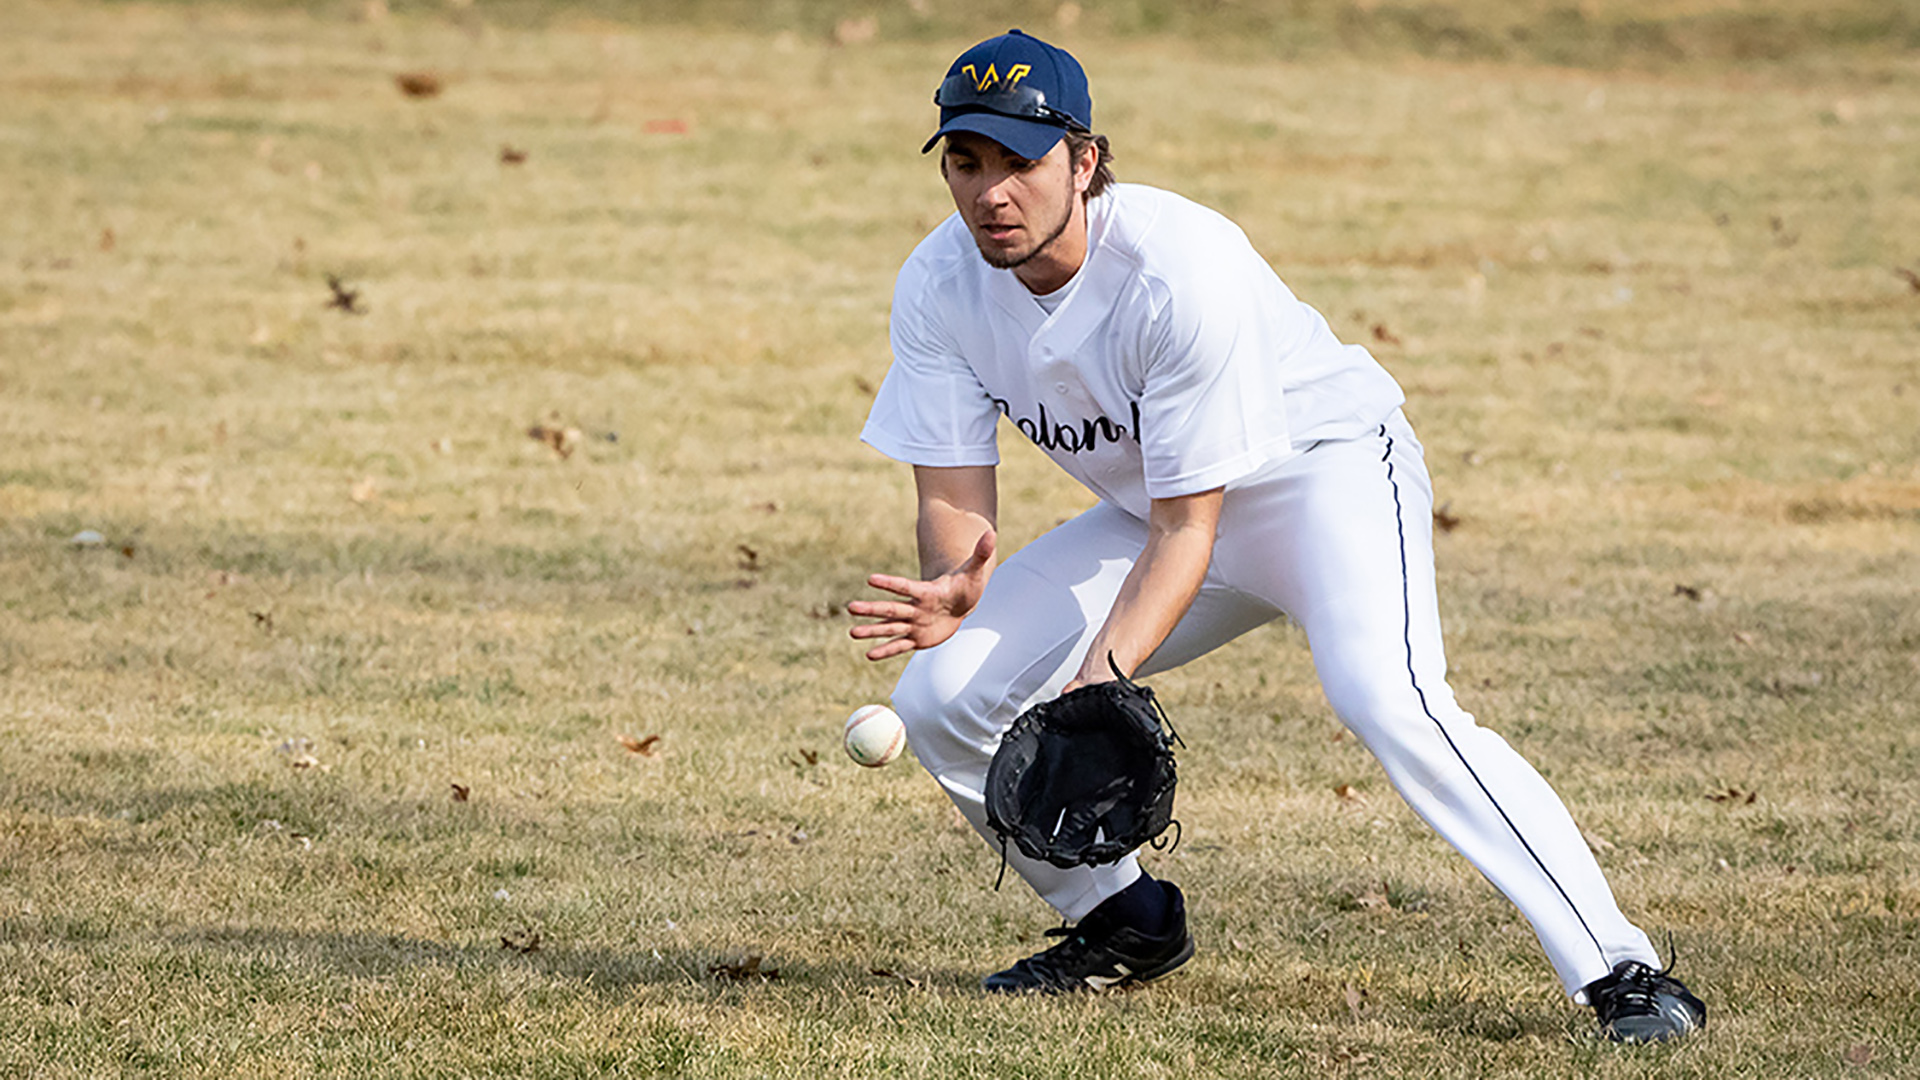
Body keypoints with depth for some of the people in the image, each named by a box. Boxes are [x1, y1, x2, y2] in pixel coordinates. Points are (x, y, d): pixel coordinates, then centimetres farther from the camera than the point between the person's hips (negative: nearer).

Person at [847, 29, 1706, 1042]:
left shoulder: (1184, 267, -32)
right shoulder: (939, 287, -15)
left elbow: (1188, 527, -28)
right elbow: (954, 501, -12)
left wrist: (1103, 675, -42)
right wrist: (957, 588, -37)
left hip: (1324, 462, -7)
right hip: (1156, 504, 7)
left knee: (1385, 696, -34)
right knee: (940, 695, -6)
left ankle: (1619, 969, -36)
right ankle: (1125, 921, 17)